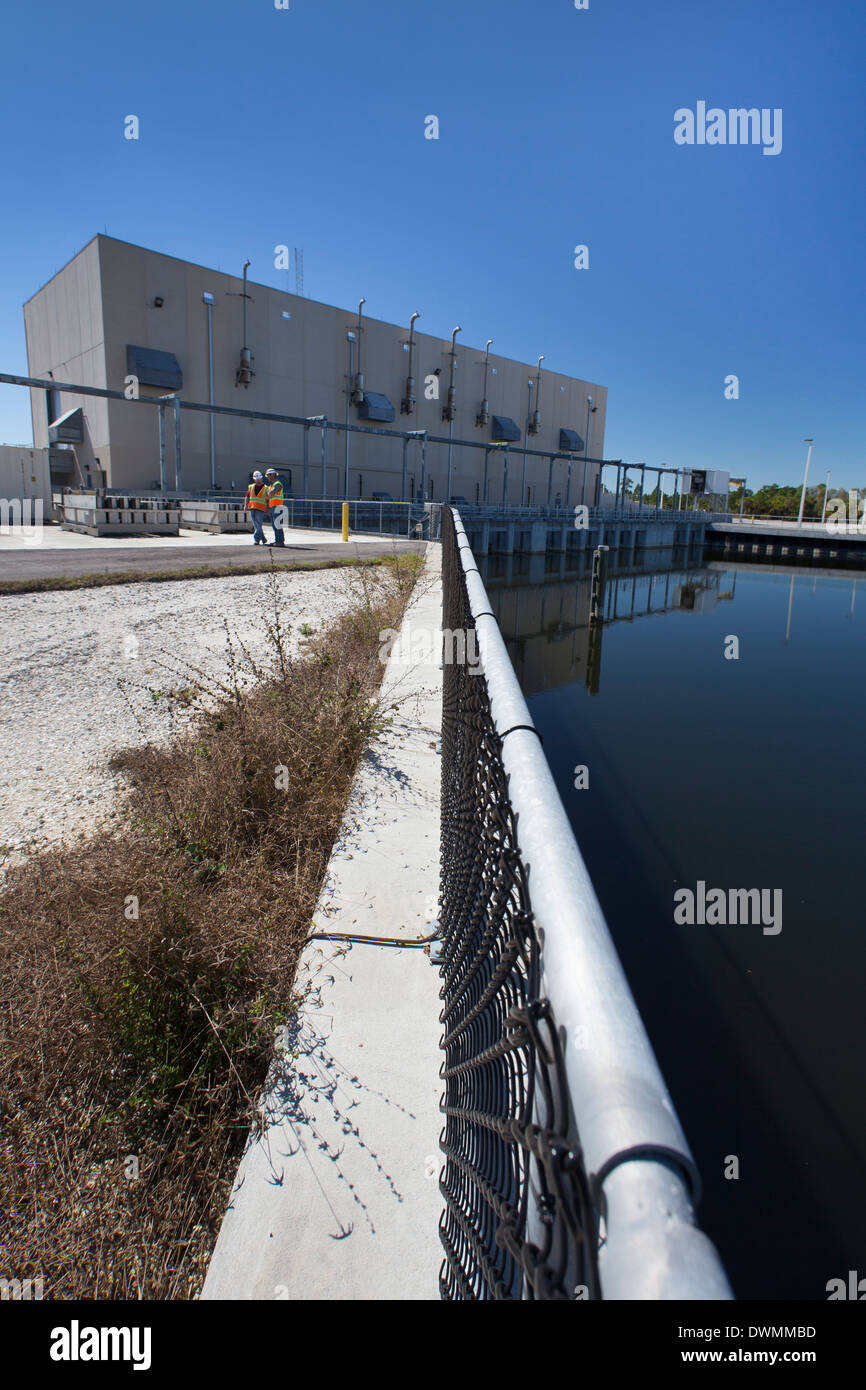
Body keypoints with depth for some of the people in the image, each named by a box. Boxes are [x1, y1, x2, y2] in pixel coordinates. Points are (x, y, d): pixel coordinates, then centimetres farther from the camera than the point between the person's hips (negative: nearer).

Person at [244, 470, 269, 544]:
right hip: (252, 508, 5)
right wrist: (245, 505, 1)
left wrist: (268, 508, -9)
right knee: (256, 526, 8)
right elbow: (247, 497, 13)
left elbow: (268, 500, 1)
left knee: (258, 525, -12)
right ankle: (262, 539, 18)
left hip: (260, 509, -5)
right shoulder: (251, 487, 13)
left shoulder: (266, 488, 3)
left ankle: (256, 540, -10)